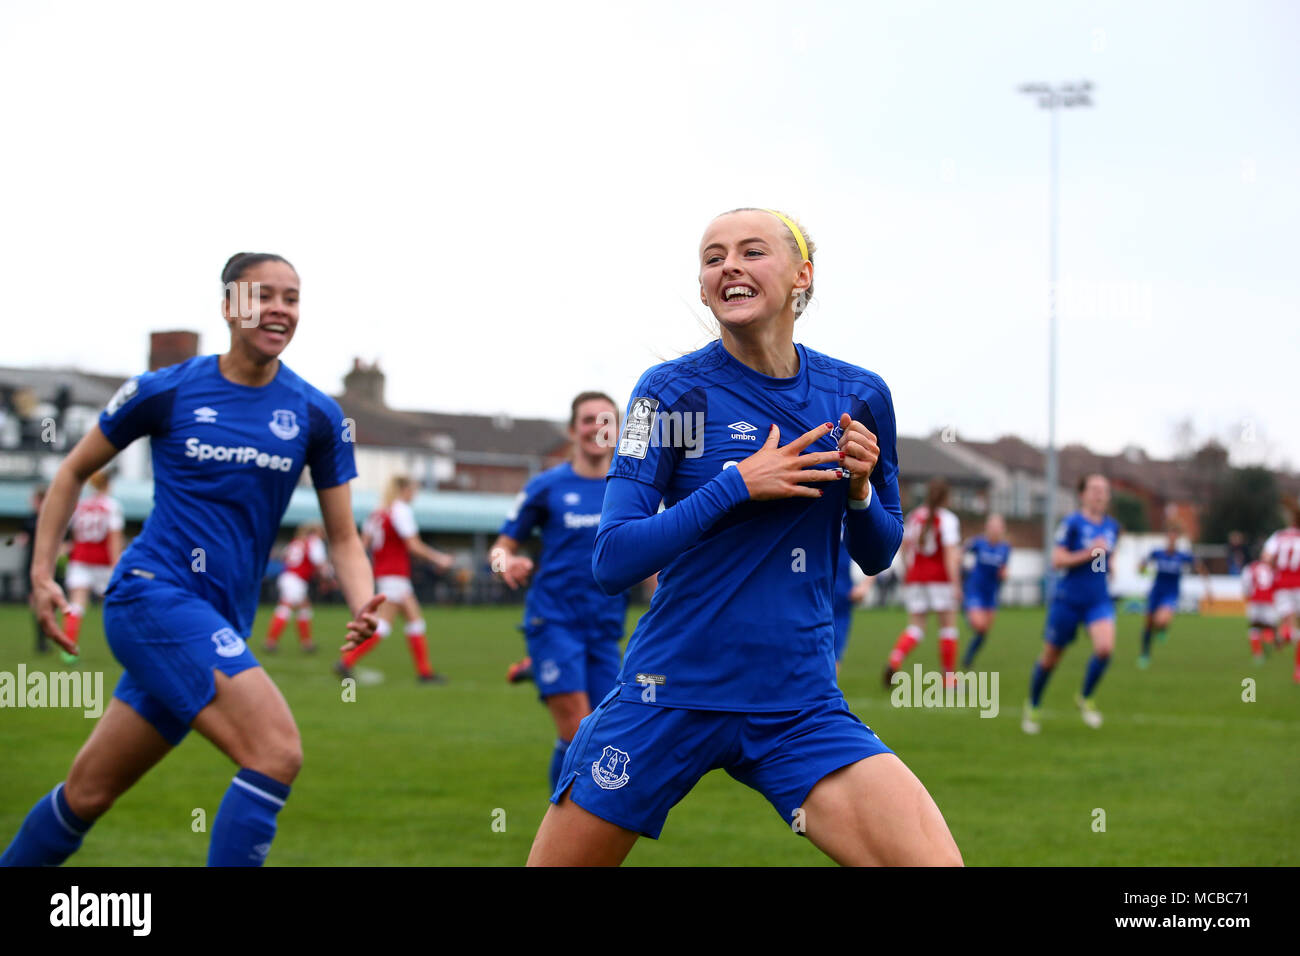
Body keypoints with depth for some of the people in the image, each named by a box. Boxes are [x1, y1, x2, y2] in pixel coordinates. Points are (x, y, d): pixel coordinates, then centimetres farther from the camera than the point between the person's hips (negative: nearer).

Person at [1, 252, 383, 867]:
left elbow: (343, 537, 9)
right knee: (277, 753, -24)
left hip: (217, 626, 5)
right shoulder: (165, 391, -2)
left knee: (89, 792, 14)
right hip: (153, 592, -5)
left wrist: (361, 603, -11)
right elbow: (74, 472, 11)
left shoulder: (316, 415, 6)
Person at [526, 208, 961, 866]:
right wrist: (737, 484, -18)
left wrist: (859, 489, -6)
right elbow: (611, 562, -12)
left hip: (800, 708, 2)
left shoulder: (858, 396, 4)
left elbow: (877, 555, 15)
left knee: (932, 859, -18)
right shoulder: (671, 391, -5)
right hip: (669, 697, -1)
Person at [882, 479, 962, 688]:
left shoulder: (913, 516, 9)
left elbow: (905, 547, 14)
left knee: (915, 627, 5)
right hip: (940, 577, -5)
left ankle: (895, 659, -22)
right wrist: (955, 584, -14)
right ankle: (949, 677, 7)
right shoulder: (947, 519, -7)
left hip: (914, 577, 5)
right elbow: (950, 553, -13)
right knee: (948, 625, 6)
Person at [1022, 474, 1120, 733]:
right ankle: (1033, 707, 31)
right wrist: (1090, 553, -21)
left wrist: (1107, 562, 5)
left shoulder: (1112, 527, 7)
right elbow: (1057, 560, -15)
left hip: (1099, 601, 4)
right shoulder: (1072, 524, -11)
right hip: (1068, 601, -4)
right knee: (1050, 657, 7)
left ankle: (1085, 698, 3)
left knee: (1105, 647, -21)